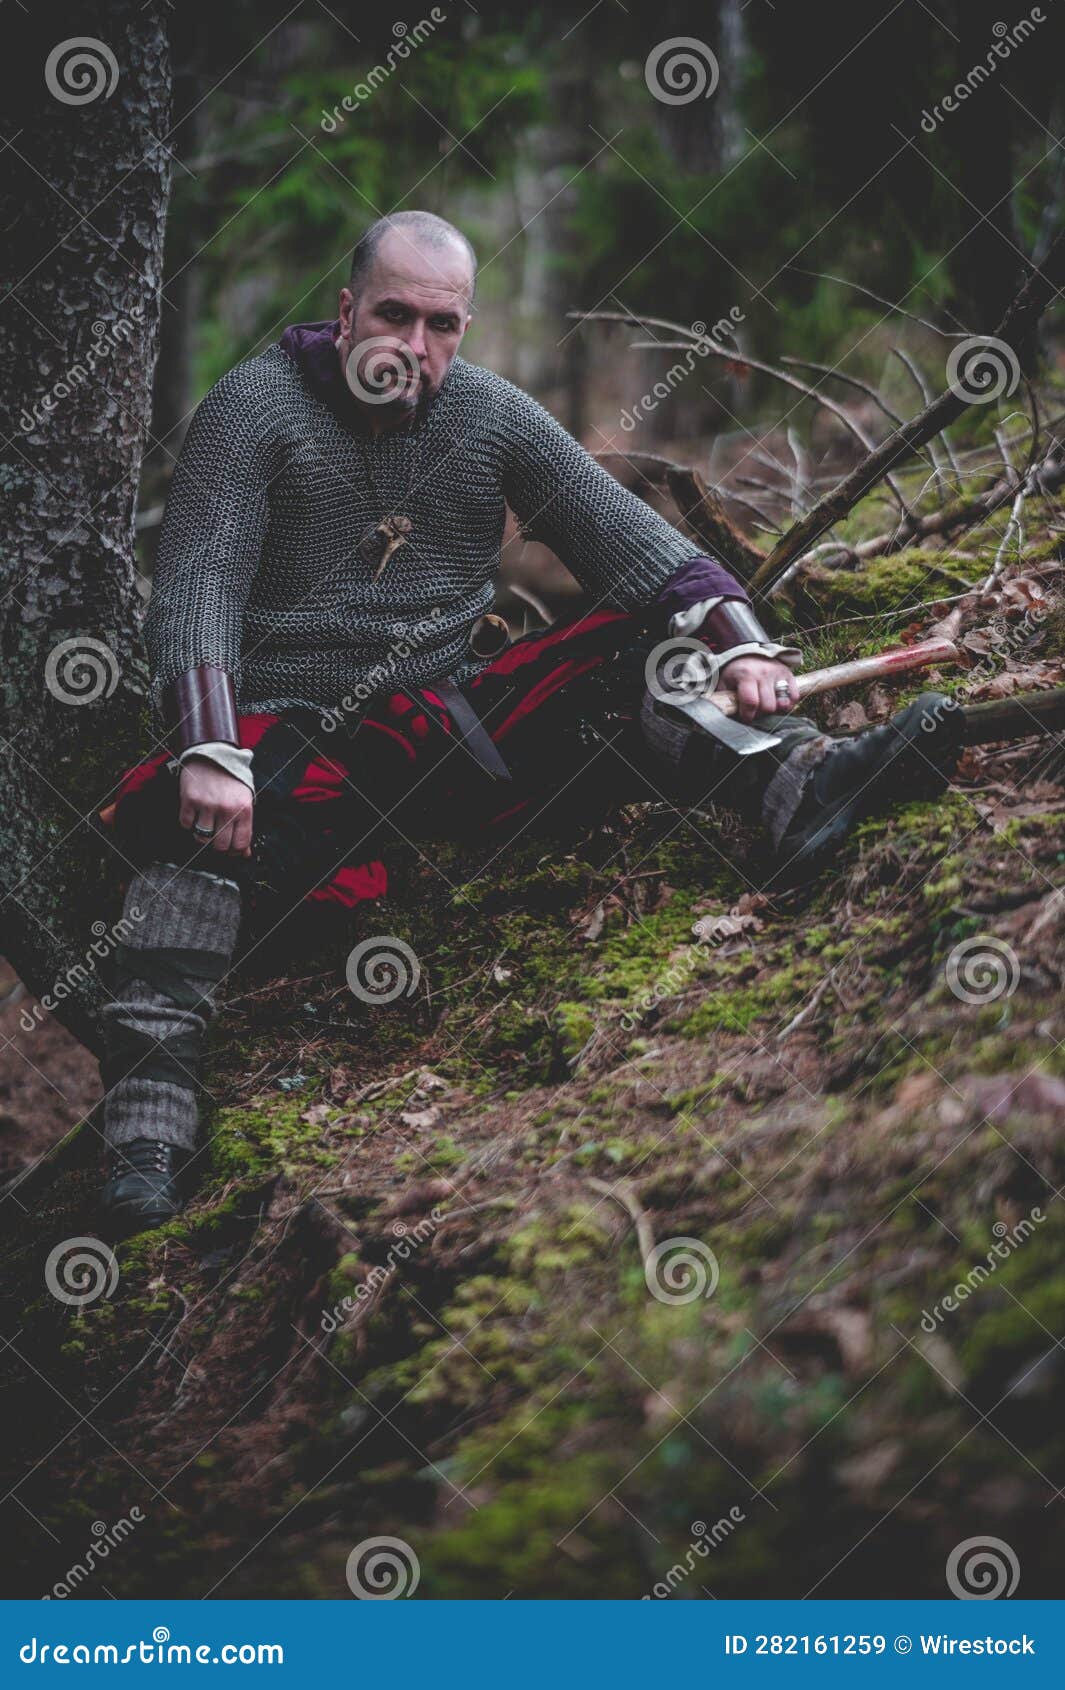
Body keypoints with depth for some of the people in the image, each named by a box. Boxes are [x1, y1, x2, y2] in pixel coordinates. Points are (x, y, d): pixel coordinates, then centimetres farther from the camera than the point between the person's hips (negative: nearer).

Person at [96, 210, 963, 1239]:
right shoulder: (255, 409, -7)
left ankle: (795, 782, -34)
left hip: (458, 722, 4)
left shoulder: (493, 416, 5)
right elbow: (195, 595, -17)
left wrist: (737, 643, -19)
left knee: (641, 646, -12)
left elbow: (629, 539, -1)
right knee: (193, 819, -34)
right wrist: (208, 751, -34)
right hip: (298, 740, -4)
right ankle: (148, 1107, -43)